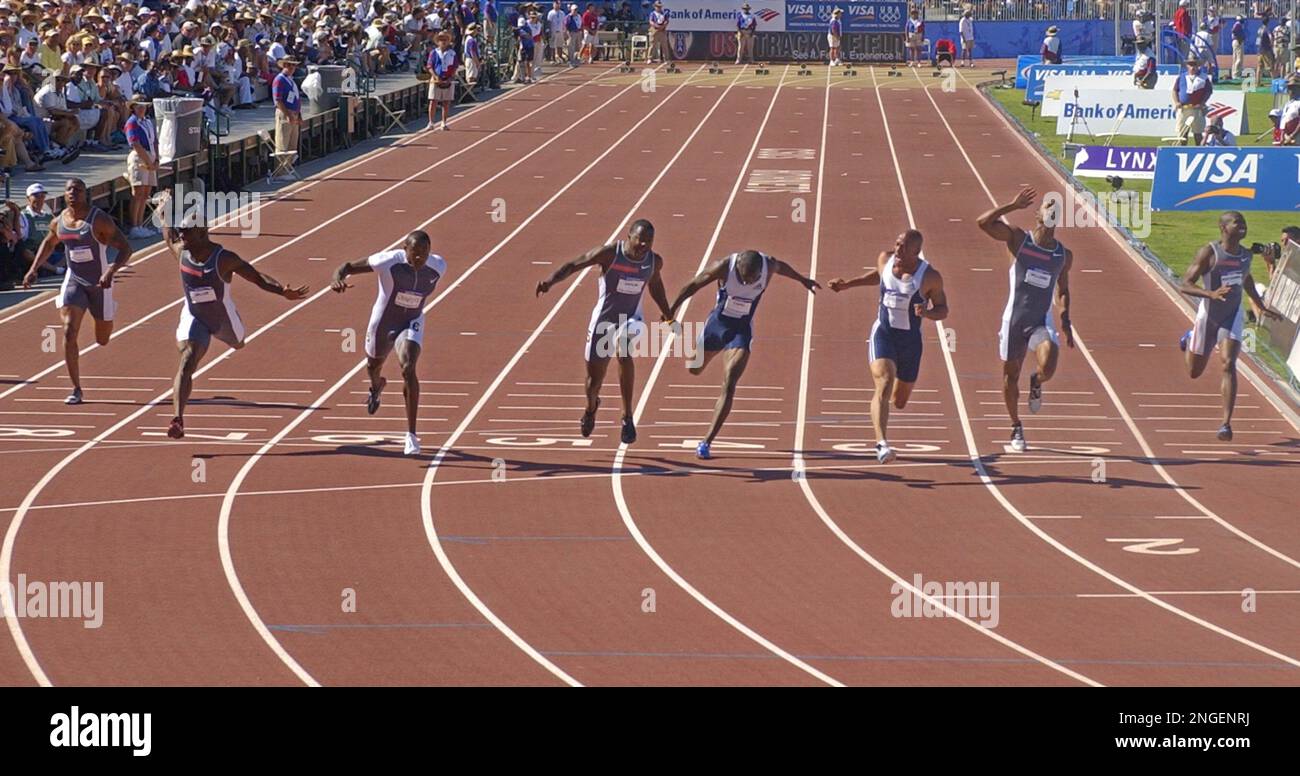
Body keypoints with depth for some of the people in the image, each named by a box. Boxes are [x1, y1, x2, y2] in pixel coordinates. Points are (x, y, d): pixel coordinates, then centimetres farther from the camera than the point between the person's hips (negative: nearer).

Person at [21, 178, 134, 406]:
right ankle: (76, 390, -10)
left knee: (102, 340, 12)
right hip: (74, 281, 3)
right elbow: (48, 244, 19)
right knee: (69, 332, -16)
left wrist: (111, 271, -34)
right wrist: (33, 269, 10)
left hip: (99, 283, -3)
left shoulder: (99, 220, -18)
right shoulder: (59, 222, -3)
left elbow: (125, 248, -19)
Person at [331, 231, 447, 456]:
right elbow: (348, 267, -24)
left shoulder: (438, 267, -20)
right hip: (383, 321, 0)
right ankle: (377, 386, 67)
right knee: (373, 365, 24)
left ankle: (411, 434, -19)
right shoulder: (388, 262, -29)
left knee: (408, 369, -23)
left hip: (411, 324, 0)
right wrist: (338, 278, -46)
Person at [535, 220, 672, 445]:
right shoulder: (609, 254, -18)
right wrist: (550, 281, -30)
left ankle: (627, 417, -23)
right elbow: (574, 265, -15)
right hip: (604, 319, -1)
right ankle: (590, 408, 43)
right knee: (595, 377, 5)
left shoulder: (655, 262, -7)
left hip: (631, 319, 1)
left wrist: (667, 313, 16)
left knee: (624, 354, -32)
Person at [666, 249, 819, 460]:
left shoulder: (768, 266, -20)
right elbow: (693, 285, -10)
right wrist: (672, 310, 0)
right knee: (695, 370, 23)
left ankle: (707, 442, -14)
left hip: (742, 330, -1)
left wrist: (802, 280, 26)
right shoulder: (724, 267, -26)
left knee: (729, 387, -15)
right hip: (718, 323, 1)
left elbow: (783, 267, 6)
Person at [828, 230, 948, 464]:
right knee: (884, 385, -25)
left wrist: (926, 312, -25)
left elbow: (943, 310, -3)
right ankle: (882, 444, -35)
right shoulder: (885, 259, -4)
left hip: (910, 340, 0)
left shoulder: (930, 277, -12)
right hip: (883, 333, 0)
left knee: (899, 401, 13)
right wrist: (846, 284, 18)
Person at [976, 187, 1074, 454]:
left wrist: (1065, 321, 7)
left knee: (1047, 367, -25)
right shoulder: (1019, 239, -6)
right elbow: (984, 222, -19)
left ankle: (1036, 383, 14)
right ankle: (1016, 429, 28)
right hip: (1014, 319, -1)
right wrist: (1013, 206, -23)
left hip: (1041, 321, 1)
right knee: (1010, 375, 8)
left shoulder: (1064, 256, 3)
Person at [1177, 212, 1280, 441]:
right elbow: (1184, 285, -22)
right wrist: (1211, 294, -38)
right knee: (1194, 372, 13)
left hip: (1232, 317, 2)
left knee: (1229, 364, -18)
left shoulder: (1246, 255, -1)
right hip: (1208, 316, -2)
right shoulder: (1208, 253, -18)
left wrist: (1261, 306, 20)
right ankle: (1190, 339, 50)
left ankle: (1226, 423, -18)